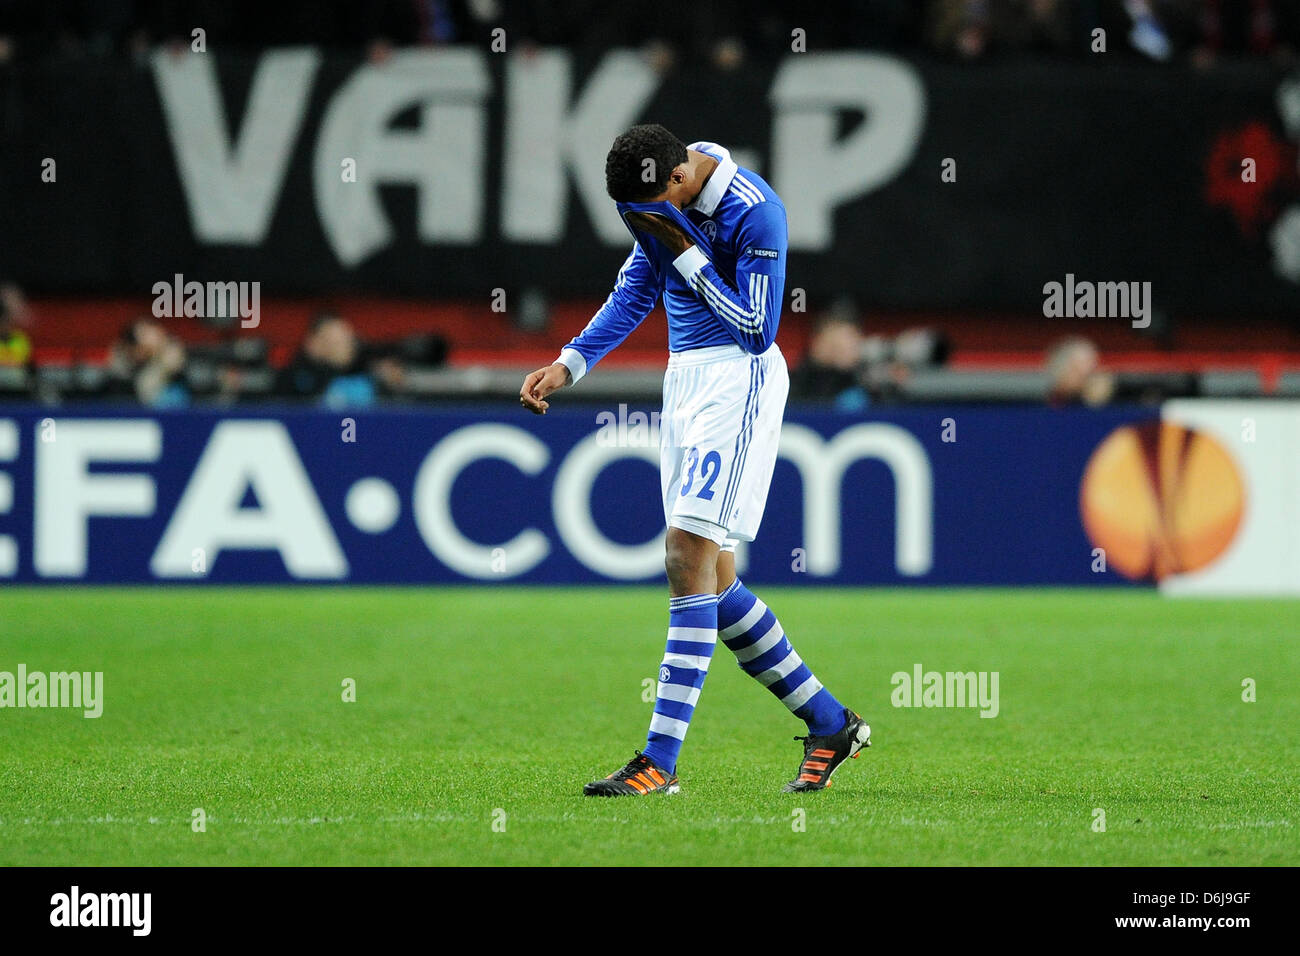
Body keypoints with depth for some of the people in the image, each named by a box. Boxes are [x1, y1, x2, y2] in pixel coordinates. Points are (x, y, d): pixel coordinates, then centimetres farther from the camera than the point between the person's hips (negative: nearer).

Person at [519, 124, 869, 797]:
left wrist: (686, 252, -19)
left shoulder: (753, 211, -18)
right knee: (713, 581, 7)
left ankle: (660, 761, -18)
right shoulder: (662, 201, 7)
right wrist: (567, 365, 6)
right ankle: (829, 725, 18)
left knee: (690, 558, -16)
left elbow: (758, 330, -17)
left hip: (737, 378, -9)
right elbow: (634, 292, 18)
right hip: (684, 377, 9)